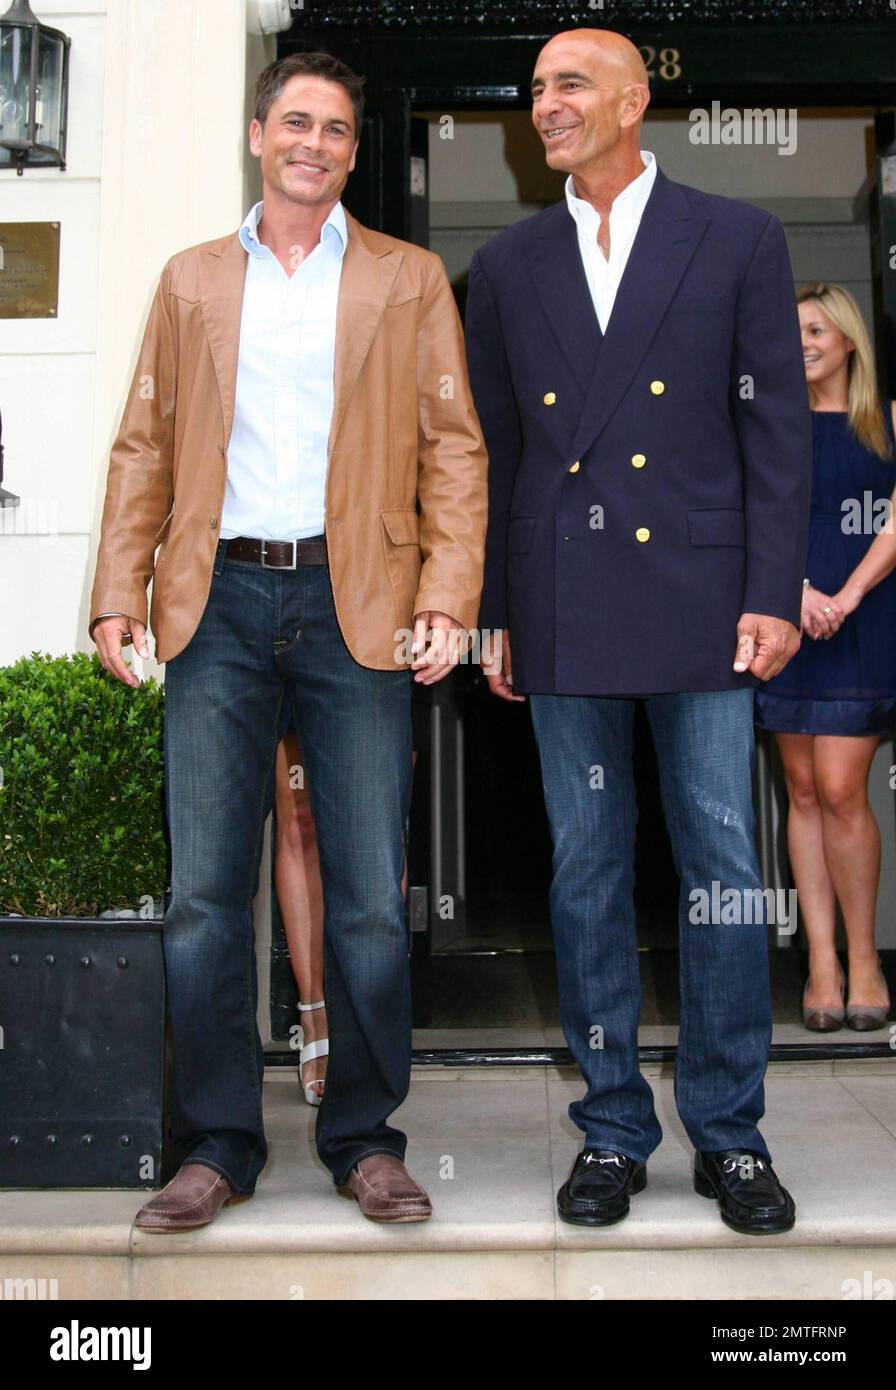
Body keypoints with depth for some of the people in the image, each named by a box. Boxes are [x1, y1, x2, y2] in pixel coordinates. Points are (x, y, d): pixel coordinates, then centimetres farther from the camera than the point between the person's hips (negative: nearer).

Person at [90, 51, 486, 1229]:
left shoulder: (411, 280, 12)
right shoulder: (192, 281, 18)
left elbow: (453, 446, 5)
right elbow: (146, 446, 14)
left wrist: (447, 600, -7)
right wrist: (119, 592, 2)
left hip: (356, 605, -1)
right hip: (220, 603, 2)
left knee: (371, 899, 0)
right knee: (204, 892, 1)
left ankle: (365, 1138, 16)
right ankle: (218, 1144, 15)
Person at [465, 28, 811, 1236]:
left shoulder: (737, 240, 6)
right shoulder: (506, 267, 13)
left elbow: (778, 424, 2)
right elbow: (492, 450, 12)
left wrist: (773, 592, -6)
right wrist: (491, 613, 7)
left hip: (699, 600, -2)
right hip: (563, 613, 2)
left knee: (722, 866, 2)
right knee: (587, 873, 7)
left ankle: (730, 1133, 18)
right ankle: (612, 1129, 20)